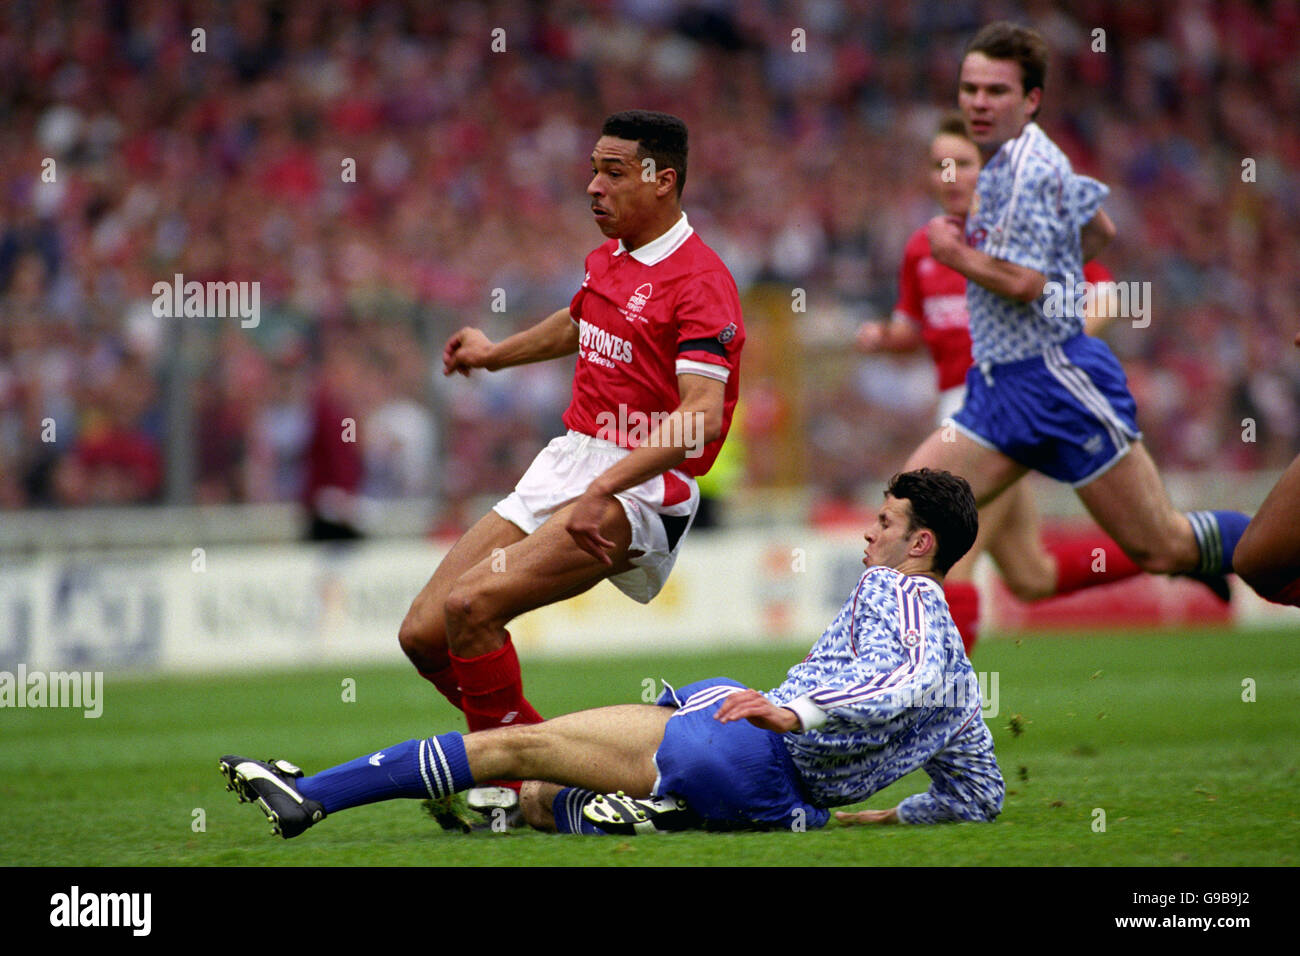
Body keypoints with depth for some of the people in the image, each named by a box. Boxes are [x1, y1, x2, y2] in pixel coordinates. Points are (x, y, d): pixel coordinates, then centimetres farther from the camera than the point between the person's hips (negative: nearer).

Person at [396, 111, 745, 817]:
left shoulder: (699, 281, -14)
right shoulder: (606, 260, 13)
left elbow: (702, 415, -27)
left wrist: (605, 489, -36)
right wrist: (495, 354, 51)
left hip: (644, 490, -9)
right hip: (565, 466, 9)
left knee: (471, 603, -26)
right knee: (423, 634, -1)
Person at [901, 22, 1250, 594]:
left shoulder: (1027, 167, -14)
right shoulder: (1005, 164, 15)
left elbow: (1024, 282, -23)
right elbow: (1098, 230, 30)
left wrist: (954, 252, -9)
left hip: (1057, 377, -9)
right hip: (1000, 386, 9)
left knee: (1162, 550, -4)